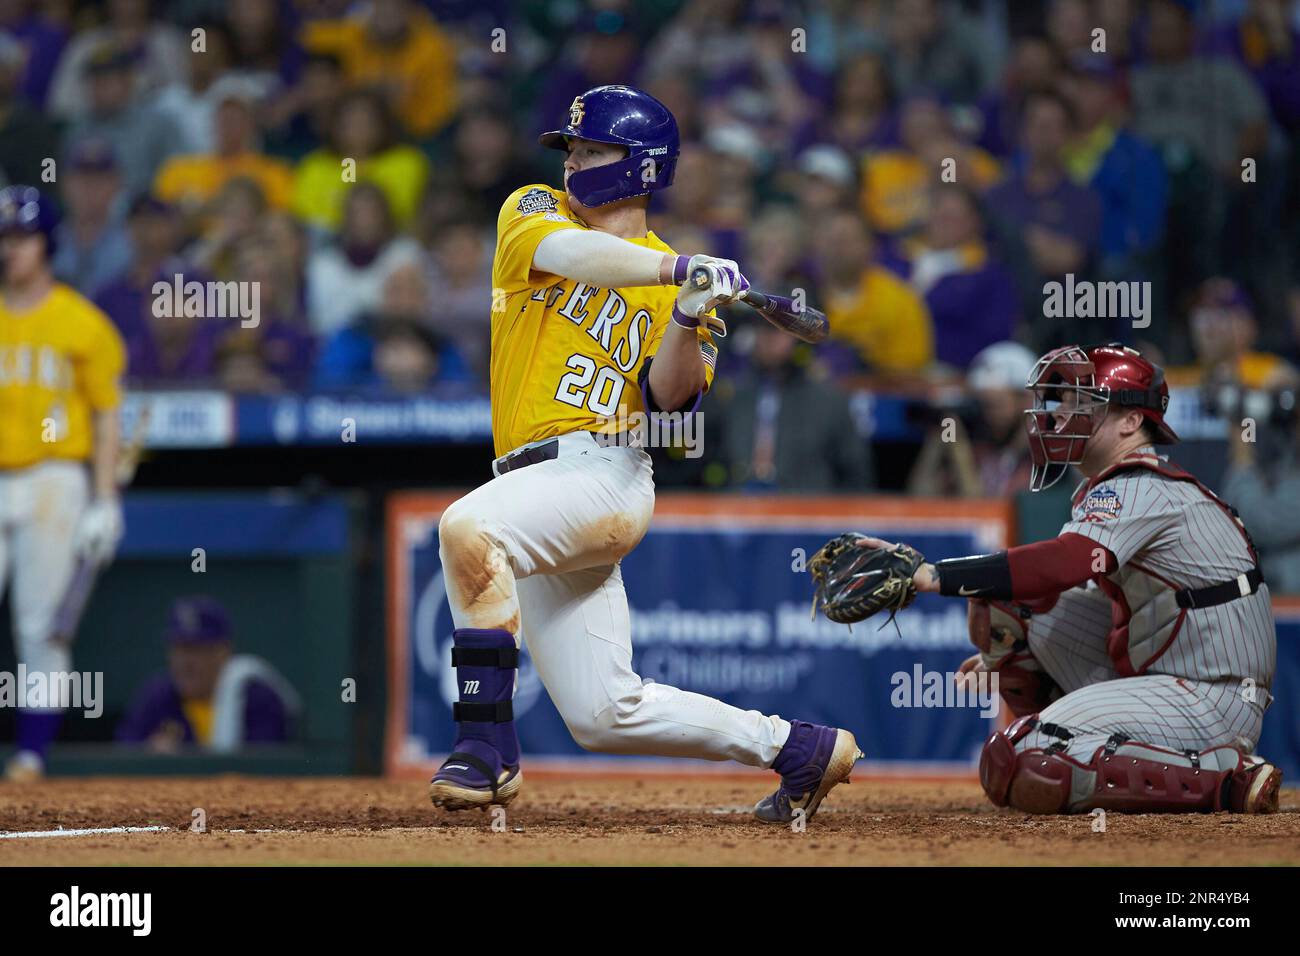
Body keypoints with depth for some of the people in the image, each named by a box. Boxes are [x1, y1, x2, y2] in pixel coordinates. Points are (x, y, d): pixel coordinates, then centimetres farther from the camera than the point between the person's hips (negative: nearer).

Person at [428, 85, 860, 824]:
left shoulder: (677, 281, 8)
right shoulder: (534, 214, 13)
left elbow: (669, 396, -3)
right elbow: (572, 253, -11)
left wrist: (689, 318, -20)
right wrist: (682, 270, -23)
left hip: (604, 472, -5)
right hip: (538, 483, 5)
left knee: (468, 529, -35)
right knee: (605, 714, 5)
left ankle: (487, 748, -32)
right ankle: (802, 749, 20)